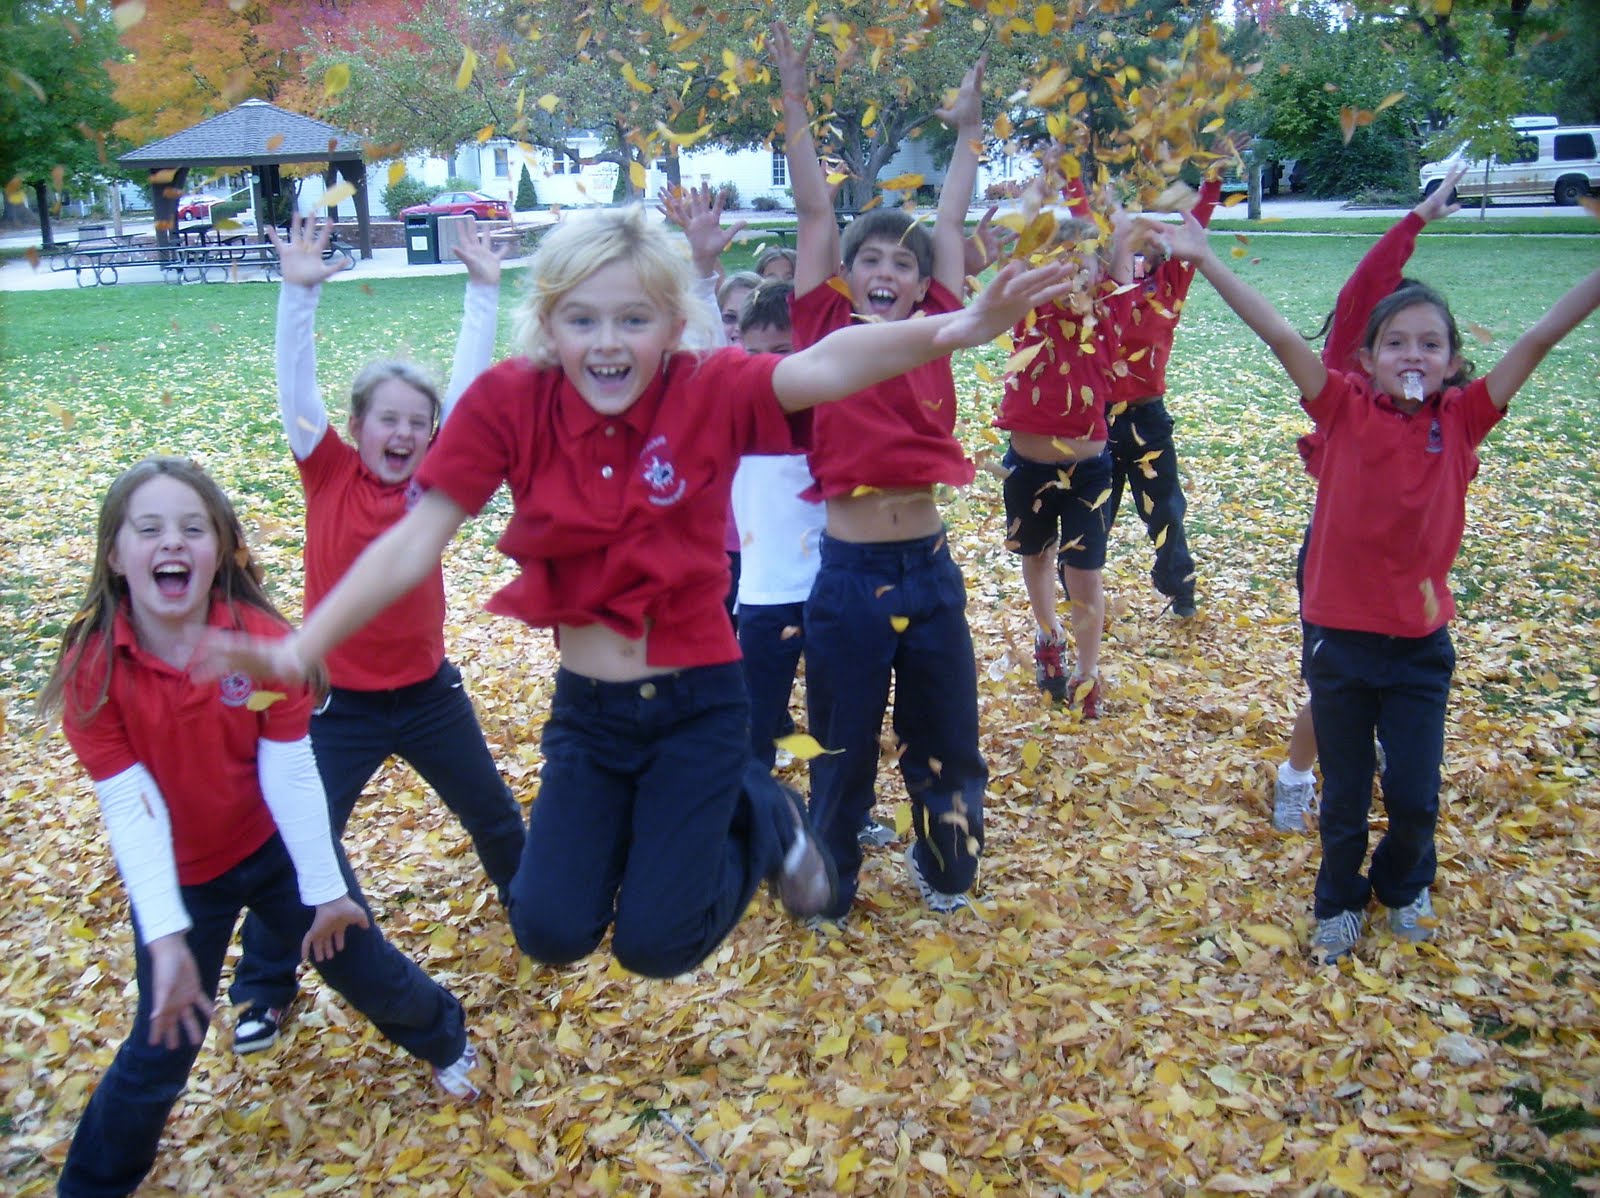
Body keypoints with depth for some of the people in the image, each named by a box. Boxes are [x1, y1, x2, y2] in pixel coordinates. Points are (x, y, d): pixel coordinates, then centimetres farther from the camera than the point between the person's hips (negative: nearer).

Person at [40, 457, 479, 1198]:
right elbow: (128, 805, -23)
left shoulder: (263, 639, -21)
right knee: (161, 1050, 4)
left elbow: (291, 774, -18)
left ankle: (445, 1040, 48)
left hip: (280, 849, 1)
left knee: (369, 971, 15)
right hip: (177, 878, -1)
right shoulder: (91, 666, -22)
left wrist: (326, 888, -13)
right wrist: (165, 936, -29)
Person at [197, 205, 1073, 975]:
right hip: (584, 709, 3)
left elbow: (823, 366, -36)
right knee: (551, 931, -3)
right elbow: (414, 542, -12)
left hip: (696, 703, -2)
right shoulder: (508, 404, -12)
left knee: (655, 946, -3)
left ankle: (759, 822, 28)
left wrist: (952, 330, -54)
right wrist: (303, 644, -22)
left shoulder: (710, 392, -16)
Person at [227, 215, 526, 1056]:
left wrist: (483, 290, -9)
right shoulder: (328, 475, -9)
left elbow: (469, 383, -6)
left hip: (428, 690, 3)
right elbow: (296, 389, -20)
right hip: (340, 700, -3)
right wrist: (299, 292, -30)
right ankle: (262, 988, 22)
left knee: (491, 809, 21)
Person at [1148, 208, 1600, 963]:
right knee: (1345, 796, 12)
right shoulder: (1345, 409, -9)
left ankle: (1404, 883, 40)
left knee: (1415, 797, 8)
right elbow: (1280, 336, -17)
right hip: (1340, 637, -1)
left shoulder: (1462, 419, -4)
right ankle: (1340, 901, 38)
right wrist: (1203, 257, -23)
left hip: (1421, 643, 1)